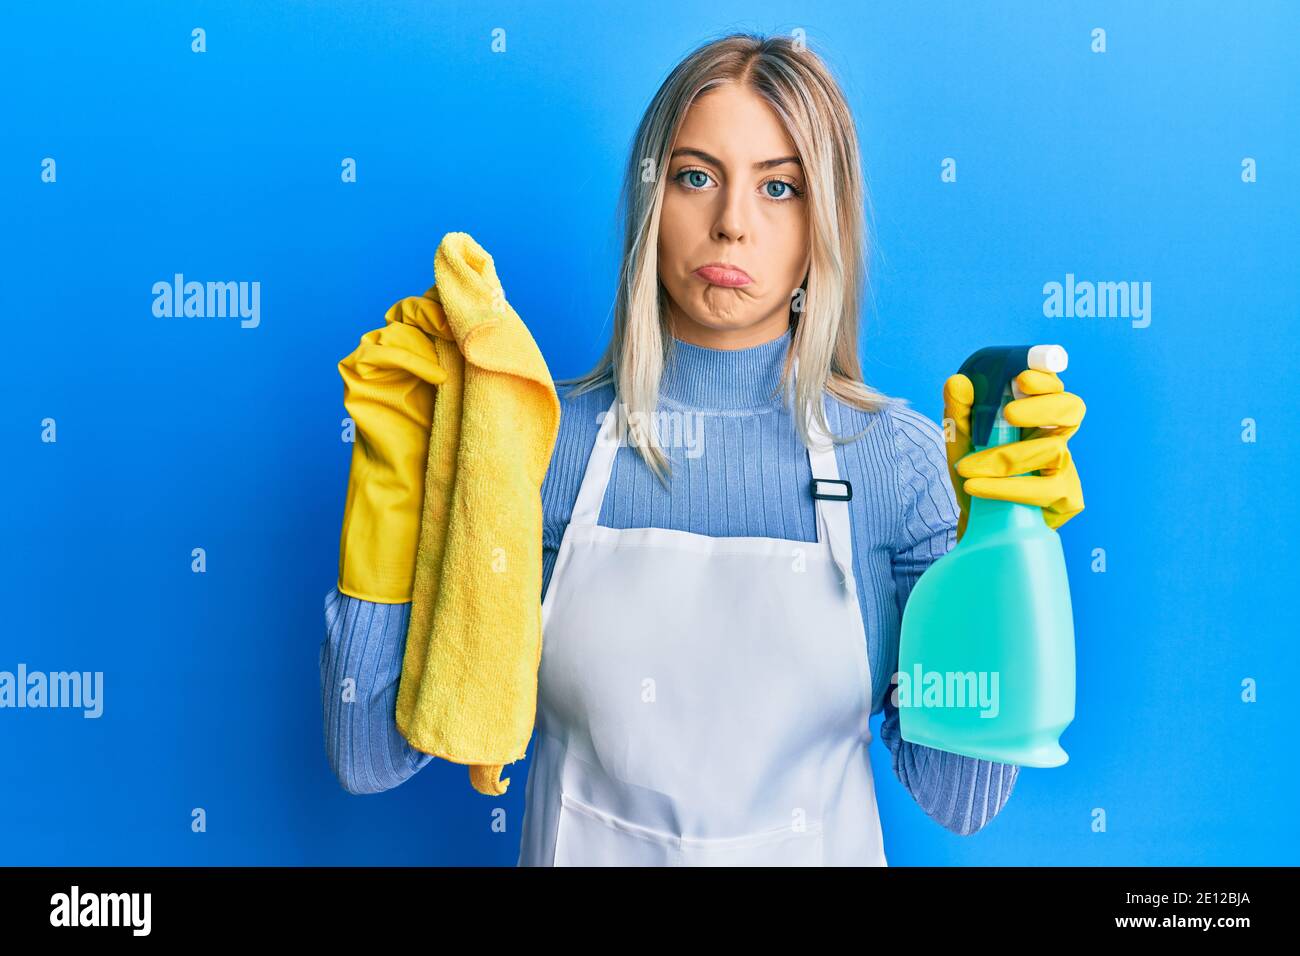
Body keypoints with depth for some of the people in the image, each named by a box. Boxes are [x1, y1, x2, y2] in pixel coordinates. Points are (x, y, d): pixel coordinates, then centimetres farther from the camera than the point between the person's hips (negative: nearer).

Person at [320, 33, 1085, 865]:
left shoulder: (900, 455, -13)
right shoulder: (544, 441, -14)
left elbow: (959, 799, -13)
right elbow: (373, 754, -13)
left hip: (817, 847, 0)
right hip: (582, 845, 0)